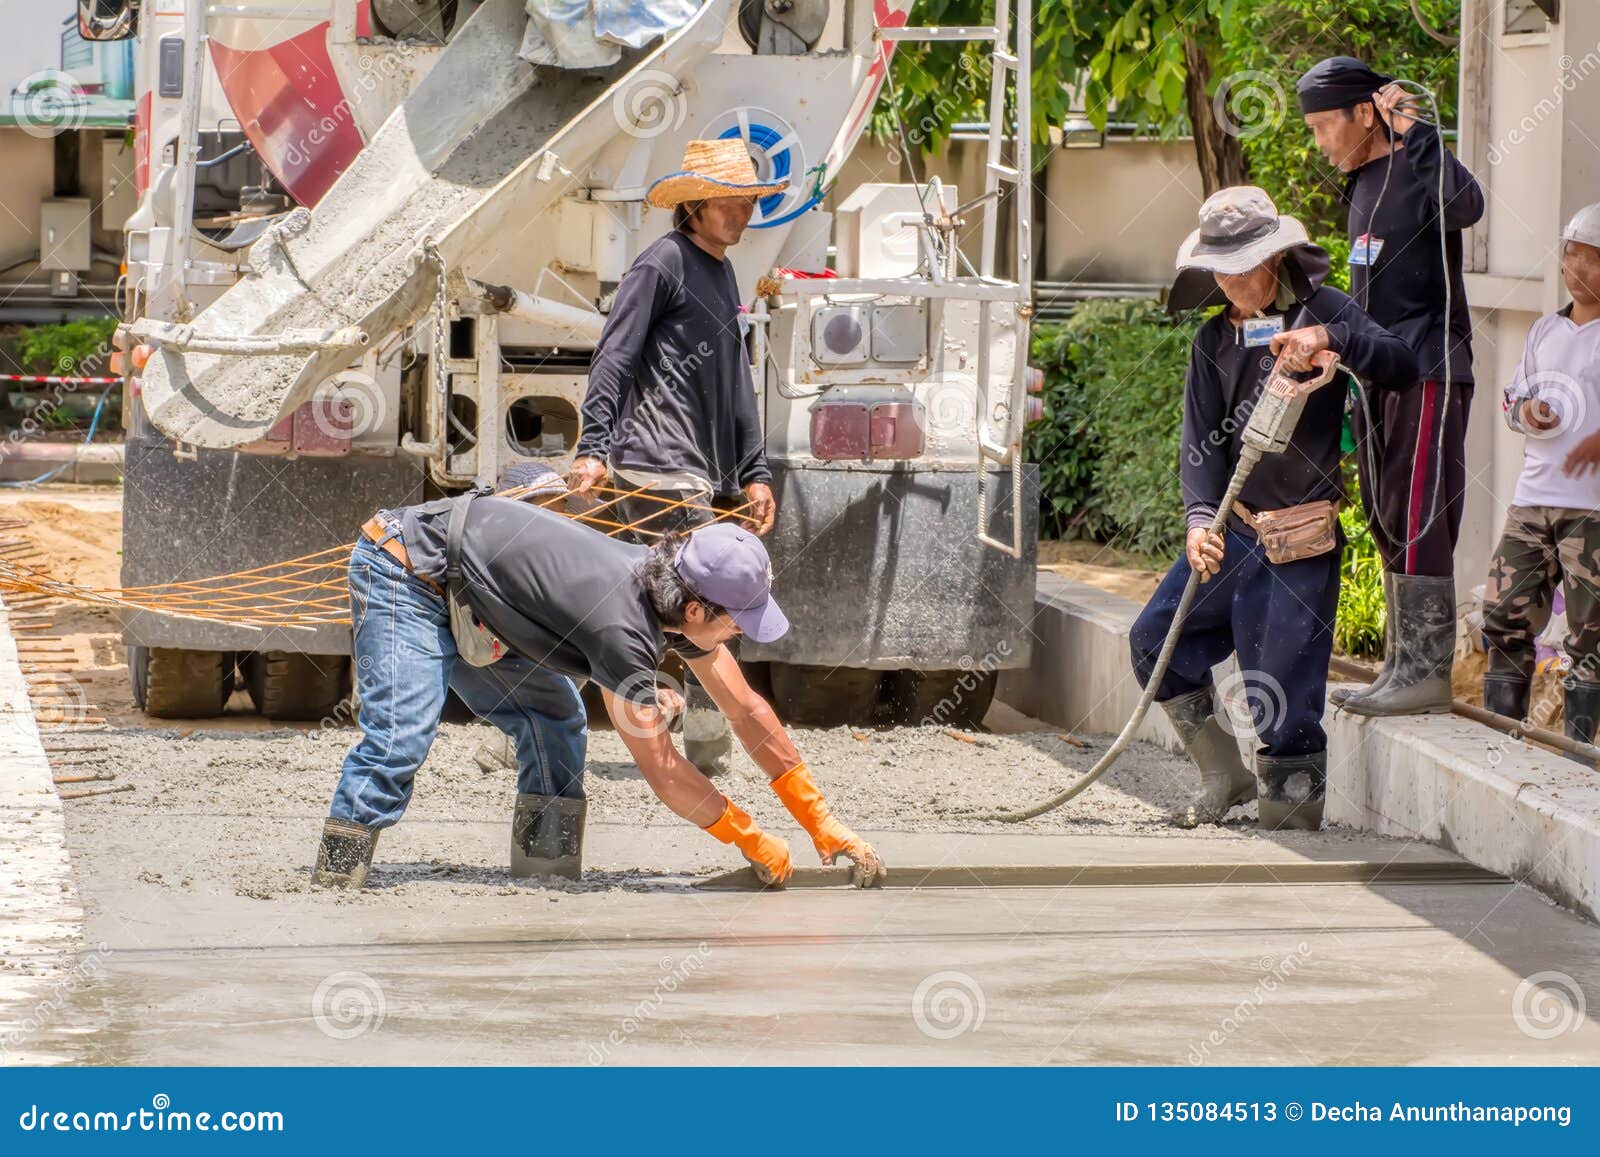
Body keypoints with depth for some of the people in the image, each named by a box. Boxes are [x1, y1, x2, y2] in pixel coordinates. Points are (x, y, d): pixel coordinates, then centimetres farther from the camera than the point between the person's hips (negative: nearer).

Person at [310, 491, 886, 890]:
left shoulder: (674, 594, -7)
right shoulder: (622, 628, -34)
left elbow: (746, 711, 4)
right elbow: (661, 770, -26)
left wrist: (823, 823, 5)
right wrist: (755, 843, -15)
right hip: (405, 573, -10)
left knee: (555, 727, 4)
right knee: (400, 737, -23)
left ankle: (548, 877, 3)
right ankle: (331, 891, -23)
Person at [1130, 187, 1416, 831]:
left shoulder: (1322, 310, -5)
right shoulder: (1215, 339, 10)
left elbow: (1401, 366, -19)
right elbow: (1202, 438, 2)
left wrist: (1330, 339, -35)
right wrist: (1200, 517, -15)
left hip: (1301, 541, -6)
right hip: (1233, 529, 6)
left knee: (1284, 692, -8)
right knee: (1155, 640, 9)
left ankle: (1293, 818, 5)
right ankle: (1225, 778, 21)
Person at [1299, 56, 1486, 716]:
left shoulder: (1419, 169, -11)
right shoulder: (1360, 185, 17)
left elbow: (1466, 204, -35)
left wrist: (1412, 132, -35)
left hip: (1427, 373, -9)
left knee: (1418, 522, -10)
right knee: (1387, 525, 10)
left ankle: (1428, 670, -9)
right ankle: (1401, 665, 15)